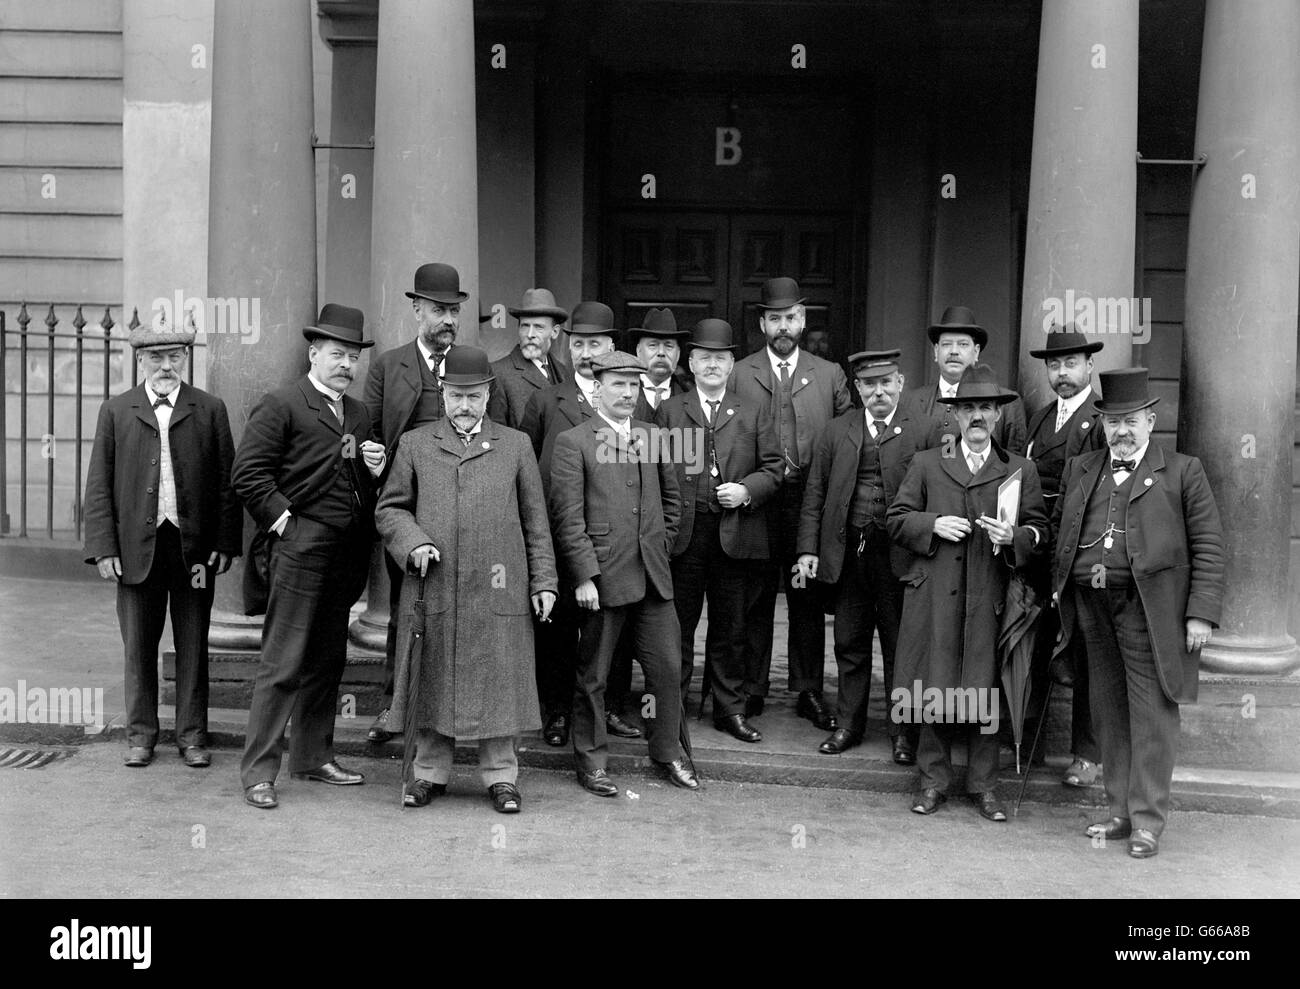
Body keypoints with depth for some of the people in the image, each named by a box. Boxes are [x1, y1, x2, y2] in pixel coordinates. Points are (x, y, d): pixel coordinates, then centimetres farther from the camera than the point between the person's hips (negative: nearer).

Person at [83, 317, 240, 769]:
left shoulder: (210, 409, 6)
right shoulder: (115, 411, 7)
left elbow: (226, 481, 3)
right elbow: (99, 485, 4)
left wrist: (224, 543, -5)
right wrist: (103, 547, -4)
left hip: (195, 547, 0)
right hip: (137, 548, 1)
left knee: (193, 647, 7)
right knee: (138, 647, 8)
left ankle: (192, 735, 17)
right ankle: (141, 734, 21)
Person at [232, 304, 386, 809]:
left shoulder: (359, 413, 18)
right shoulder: (281, 406, -4)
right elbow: (248, 474, -10)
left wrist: (374, 468, 3)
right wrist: (283, 519, -13)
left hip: (345, 554, 7)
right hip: (302, 548, -7)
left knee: (327, 661, 14)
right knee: (282, 665, -5)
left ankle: (313, 757, 25)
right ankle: (259, 771, 2)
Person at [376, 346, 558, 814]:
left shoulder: (516, 445, 9)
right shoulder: (414, 444, 10)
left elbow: (535, 521, 9)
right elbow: (389, 509, 12)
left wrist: (543, 581, 4)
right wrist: (413, 544, -7)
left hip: (498, 591, 0)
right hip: (433, 588, 1)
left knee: (498, 683, 4)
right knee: (432, 682, 8)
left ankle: (500, 776, 17)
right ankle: (430, 772, 22)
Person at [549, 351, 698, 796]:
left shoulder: (653, 437, 12)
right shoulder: (572, 442, -5)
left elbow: (671, 497, 24)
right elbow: (567, 517, -10)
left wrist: (662, 543, 15)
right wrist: (584, 575, -14)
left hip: (654, 575, 5)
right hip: (603, 575, -5)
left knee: (667, 666, 8)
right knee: (593, 675, 6)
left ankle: (668, 753, 25)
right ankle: (591, 761, 21)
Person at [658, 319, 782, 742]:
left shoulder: (754, 413, 12)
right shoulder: (669, 410, 9)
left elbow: (773, 468, 9)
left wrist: (746, 490, -10)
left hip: (735, 532, 1)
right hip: (682, 533, -1)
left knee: (731, 626, 8)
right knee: (678, 623, 6)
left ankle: (730, 709, 19)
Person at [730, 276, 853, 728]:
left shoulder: (830, 375, 8)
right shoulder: (737, 375, 6)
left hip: (811, 503, 1)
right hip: (753, 502, -1)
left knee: (808, 599, 7)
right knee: (754, 600, 5)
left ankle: (809, 691, 17)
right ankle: (751, 690, 16)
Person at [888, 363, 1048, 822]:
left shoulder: (1021, 471, 10)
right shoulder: (926, 464, 11)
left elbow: (1041, 534, 9)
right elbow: (896, 520, 10)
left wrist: (1014, 536, -11)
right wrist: (933, 525, -8)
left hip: (989, 598, 0)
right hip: (934, 598, 0)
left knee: (984, 694, 3)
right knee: (934, 689, 3)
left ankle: (984, 785, 16)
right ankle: (934, 780, 17)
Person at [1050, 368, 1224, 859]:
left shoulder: (1183, 471, 2)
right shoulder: (1080, 469, 15)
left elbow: (1208, 546, -1)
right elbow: (1057, 527, 21)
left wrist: (1202, 613, -9)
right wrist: (1058, 584, 8)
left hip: (1149, 609, -4)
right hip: (1092, 605, 5)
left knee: (1151, 713, -2)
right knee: (1108, 712, 11)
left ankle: (1147, 821, 7)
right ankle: (1120, 813, 21)